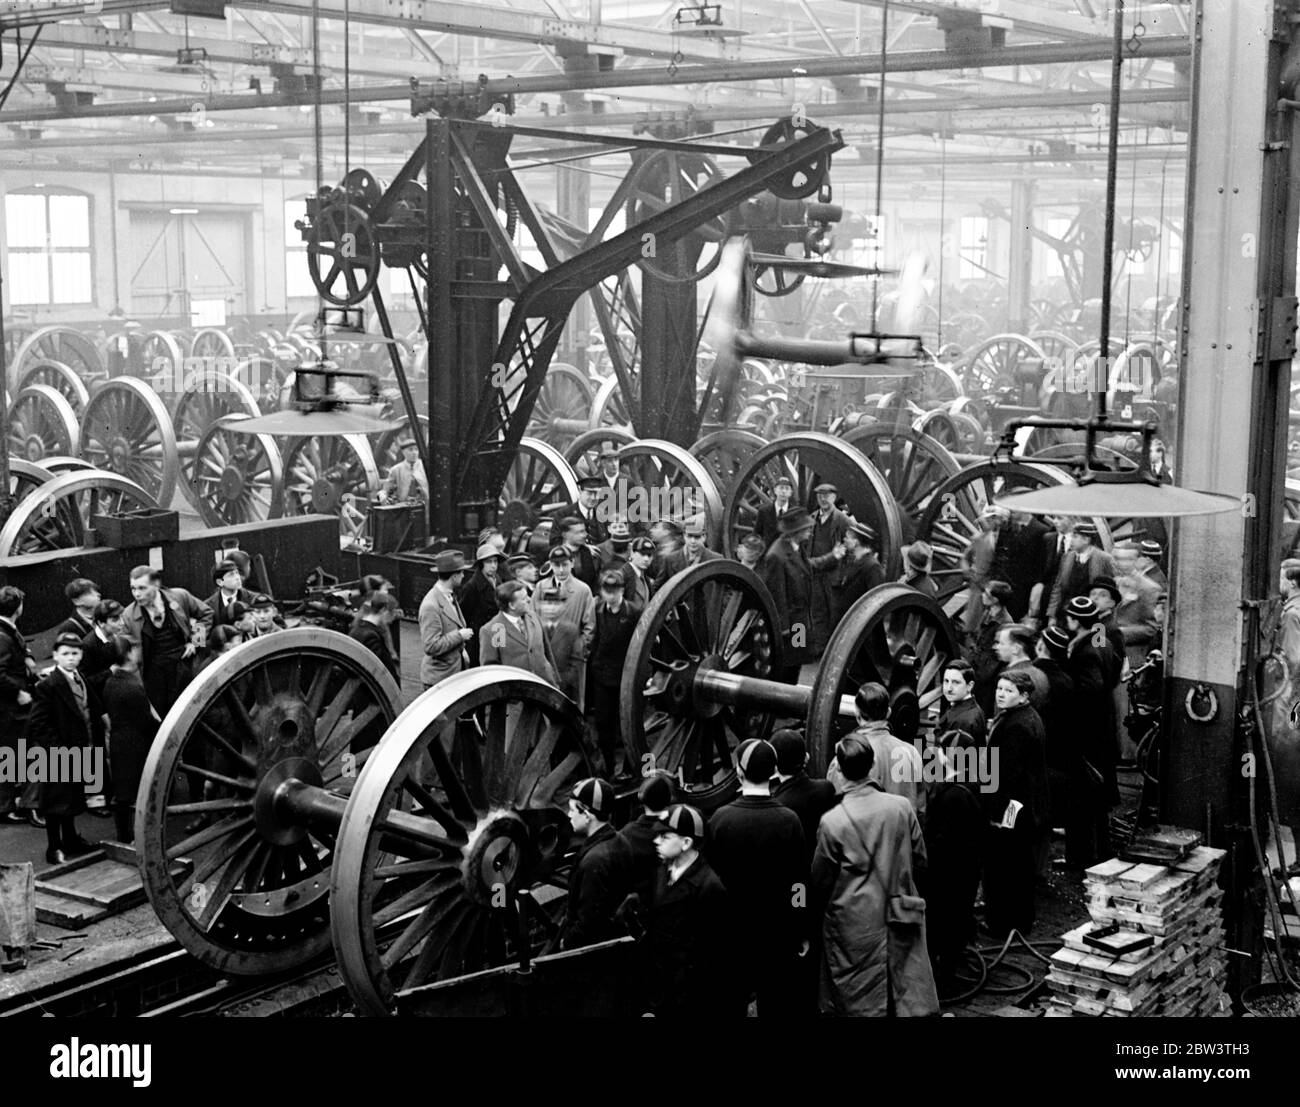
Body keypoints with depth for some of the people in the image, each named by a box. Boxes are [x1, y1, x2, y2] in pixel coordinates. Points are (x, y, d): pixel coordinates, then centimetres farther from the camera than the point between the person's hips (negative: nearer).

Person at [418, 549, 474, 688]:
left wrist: (461, 649, 12)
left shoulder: (450, 596, 9)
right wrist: (459, 635, -18)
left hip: (456, 670, 8)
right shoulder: (431, 606, -21)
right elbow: (430, 646, -24)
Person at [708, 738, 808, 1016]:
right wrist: (803, 931, 2)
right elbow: (800, 882, -10)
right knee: (778, 1005, 9)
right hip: (778, 931, -1)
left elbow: (711, 876, -3)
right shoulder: (788, 820, -14)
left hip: (731, 930, 1)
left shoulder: (720, 818, -11)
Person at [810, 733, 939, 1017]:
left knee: (860, 1004, 9)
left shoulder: (832, 822, -13)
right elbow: (920, 863, 3)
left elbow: (820, 880, -4)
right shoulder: (902, 807, -7)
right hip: (899, 918, 2)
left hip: (853, 927, -2)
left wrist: (818, 915, 14)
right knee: (913, 998, 8)